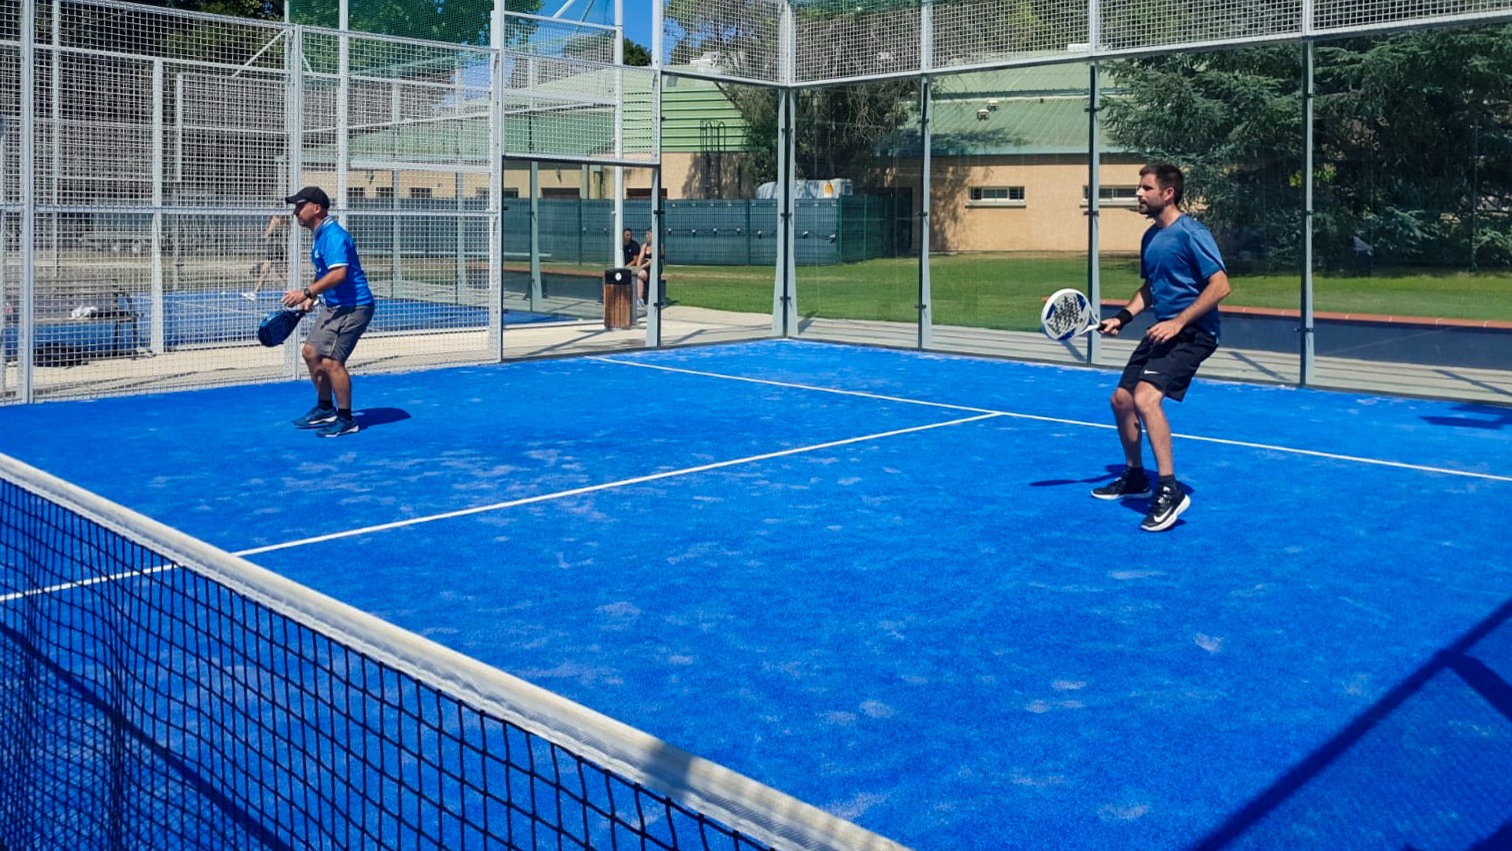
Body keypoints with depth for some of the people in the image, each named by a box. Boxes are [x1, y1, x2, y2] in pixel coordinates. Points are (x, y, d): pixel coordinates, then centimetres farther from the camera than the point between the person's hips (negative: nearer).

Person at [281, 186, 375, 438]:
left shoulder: (333, 235, -19)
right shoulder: (320, 235, 14)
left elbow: (338, 274, -32)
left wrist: (306, 293, -33)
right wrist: (311, 298, 19)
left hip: (352, 307, -11)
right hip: (333, 306, 11)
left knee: (330, 360, -14)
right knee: (310, 351, 14)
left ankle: (346, 419, -2)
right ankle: (325, 409, 26)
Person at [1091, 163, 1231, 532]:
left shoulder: (1190, 233, -15)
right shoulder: (1150, 237, 12)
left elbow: (1220, 285, -20)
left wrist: (1178, 322, -24)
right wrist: (1122, 317, 10)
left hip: (1191, 333, -10)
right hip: (1162, 330, 10)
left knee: (1146, 398, -27)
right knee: (1121, 399, 13)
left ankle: (1169, 490, -22)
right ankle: (1135, 476, 33)